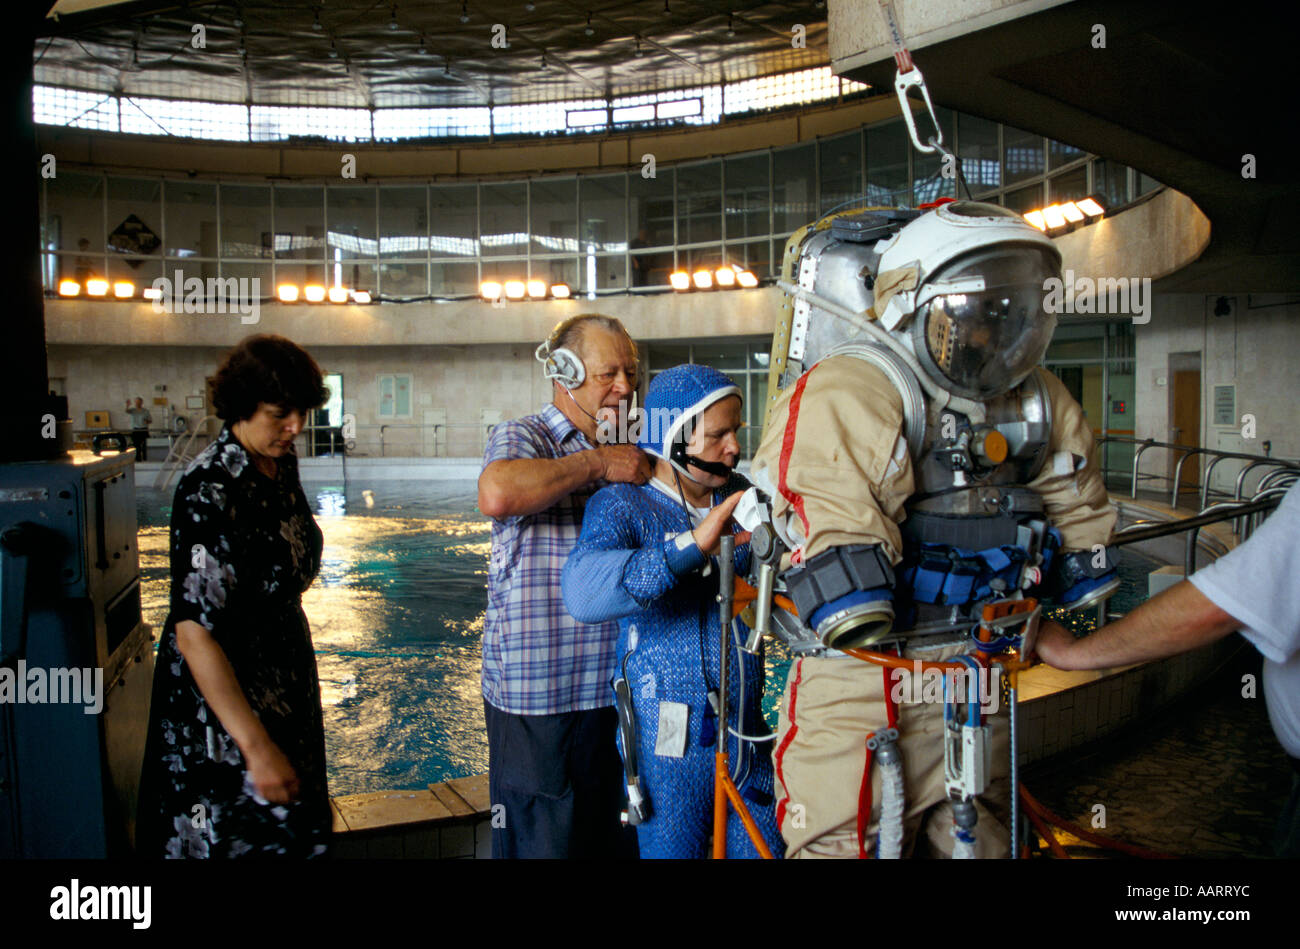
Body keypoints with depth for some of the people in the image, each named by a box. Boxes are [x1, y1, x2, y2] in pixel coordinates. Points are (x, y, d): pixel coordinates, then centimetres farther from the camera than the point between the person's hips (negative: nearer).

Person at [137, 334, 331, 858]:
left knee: (292, 833, 18)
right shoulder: (210, 492, -26)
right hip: (222, 701, -8)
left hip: (285, 688, 8)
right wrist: (257, 747, -29)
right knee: (236, 836, 6)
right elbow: (194, 634, -29)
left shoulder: (281, 463, 0)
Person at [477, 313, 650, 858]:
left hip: (616, 692, 7)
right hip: (537, 700, -6)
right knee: (542, 844, 4)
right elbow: (497, 494, -31)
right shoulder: (522, 438, -5)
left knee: (619, 843, 15)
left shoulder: (629, 456, 16)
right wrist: (597, 464, -20)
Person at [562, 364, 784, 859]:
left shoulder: (739, 497, 8)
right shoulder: (623, 505, -10)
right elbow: (583, 590, -31)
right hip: (669, 744, -5)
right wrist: (690, 546, -38)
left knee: (762, 847, 14)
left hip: (746, 734, 6)